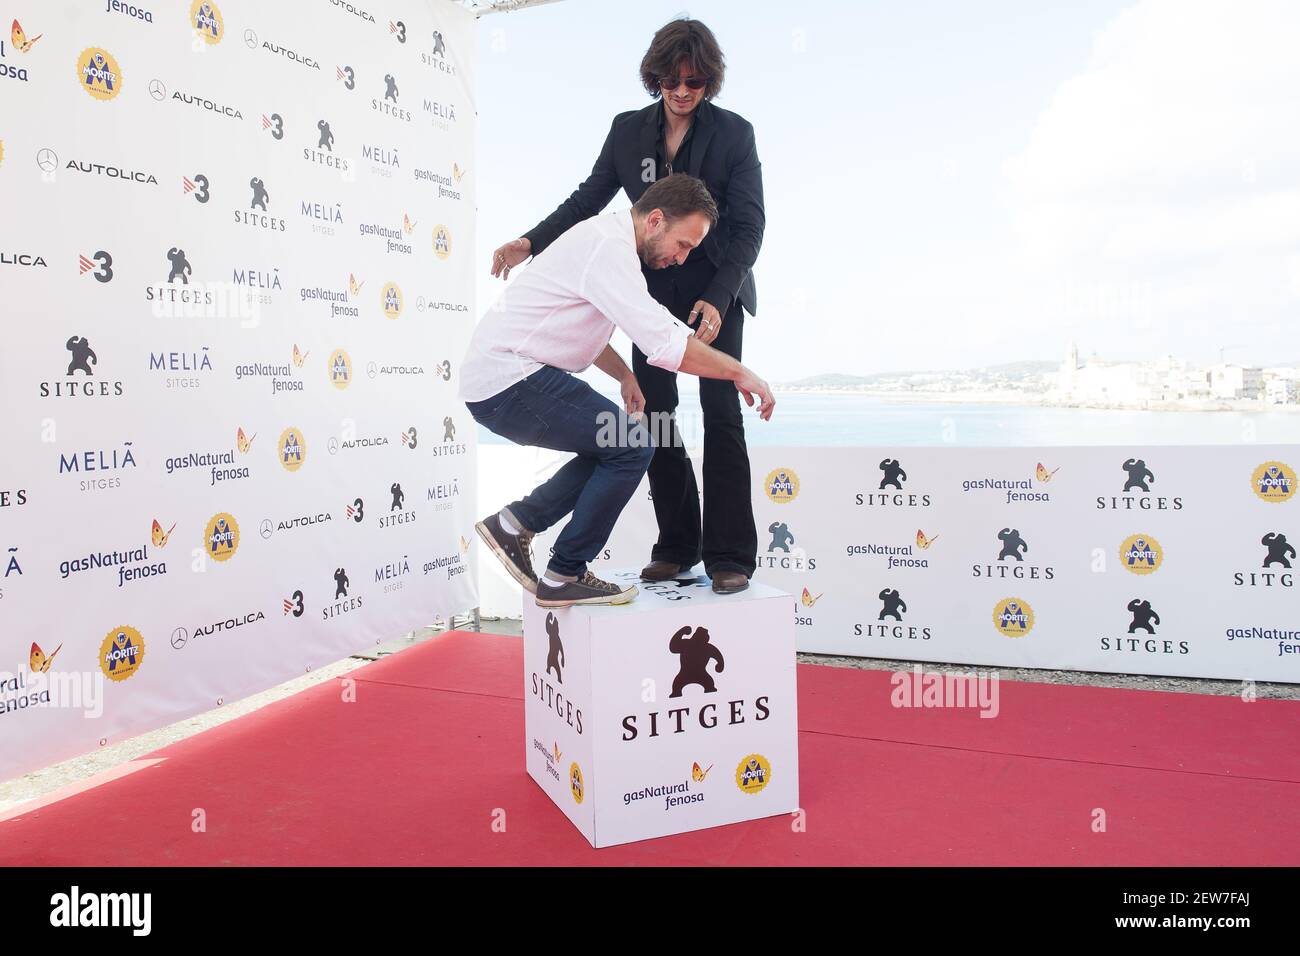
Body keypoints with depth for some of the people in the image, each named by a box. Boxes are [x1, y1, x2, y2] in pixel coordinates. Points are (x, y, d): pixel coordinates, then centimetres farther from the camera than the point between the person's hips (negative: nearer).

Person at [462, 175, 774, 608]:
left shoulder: (606, 237, 15)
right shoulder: (609, 247, -17)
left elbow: (587, 328, 28)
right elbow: (666, 344, -25)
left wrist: (624, 375, 14)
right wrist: (739, 372, -13)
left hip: (497, 378, 10)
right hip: (508, 382, -10)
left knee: (616, 444, 15)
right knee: (633, 445, -10)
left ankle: (514, 523, 14)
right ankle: (564, 578, -1)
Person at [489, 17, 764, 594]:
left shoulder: (734, 134, -6)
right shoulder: (629, 130, 4)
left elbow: (748, 226, -11)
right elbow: (588, 199, 10)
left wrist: (716, 298, -25)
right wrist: (530, 242, -4)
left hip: (715, 291, -4)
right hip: (654, 289, 4)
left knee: (720, 411, -9)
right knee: (654, 413, 1)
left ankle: (730, 556, -3)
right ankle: (676, 548, 10)